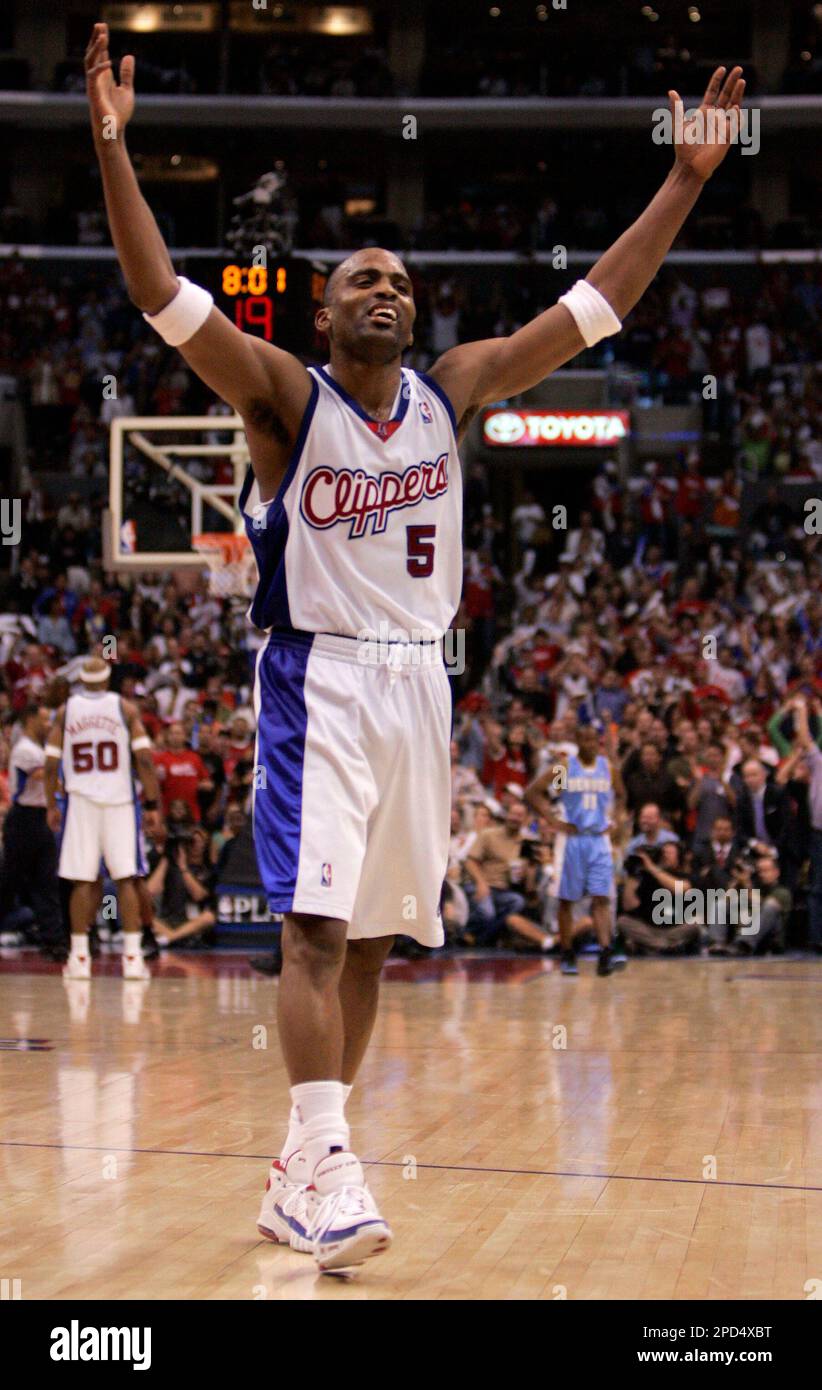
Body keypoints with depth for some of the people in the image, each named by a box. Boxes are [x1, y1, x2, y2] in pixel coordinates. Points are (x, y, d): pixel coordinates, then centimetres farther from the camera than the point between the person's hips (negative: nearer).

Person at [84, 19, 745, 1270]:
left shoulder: (453, 391, 8)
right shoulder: (284, 396, -4)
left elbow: (594, 305, 8)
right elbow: (163, 295, -17)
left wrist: (686, 179, 6)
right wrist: (113, 148, -28)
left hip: (419, 683, 5)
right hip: (321, 679, -5)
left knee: (371, 942, 8)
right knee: (315, 927, -16)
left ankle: (297, 1175, 17)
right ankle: (327, 1177, -21)